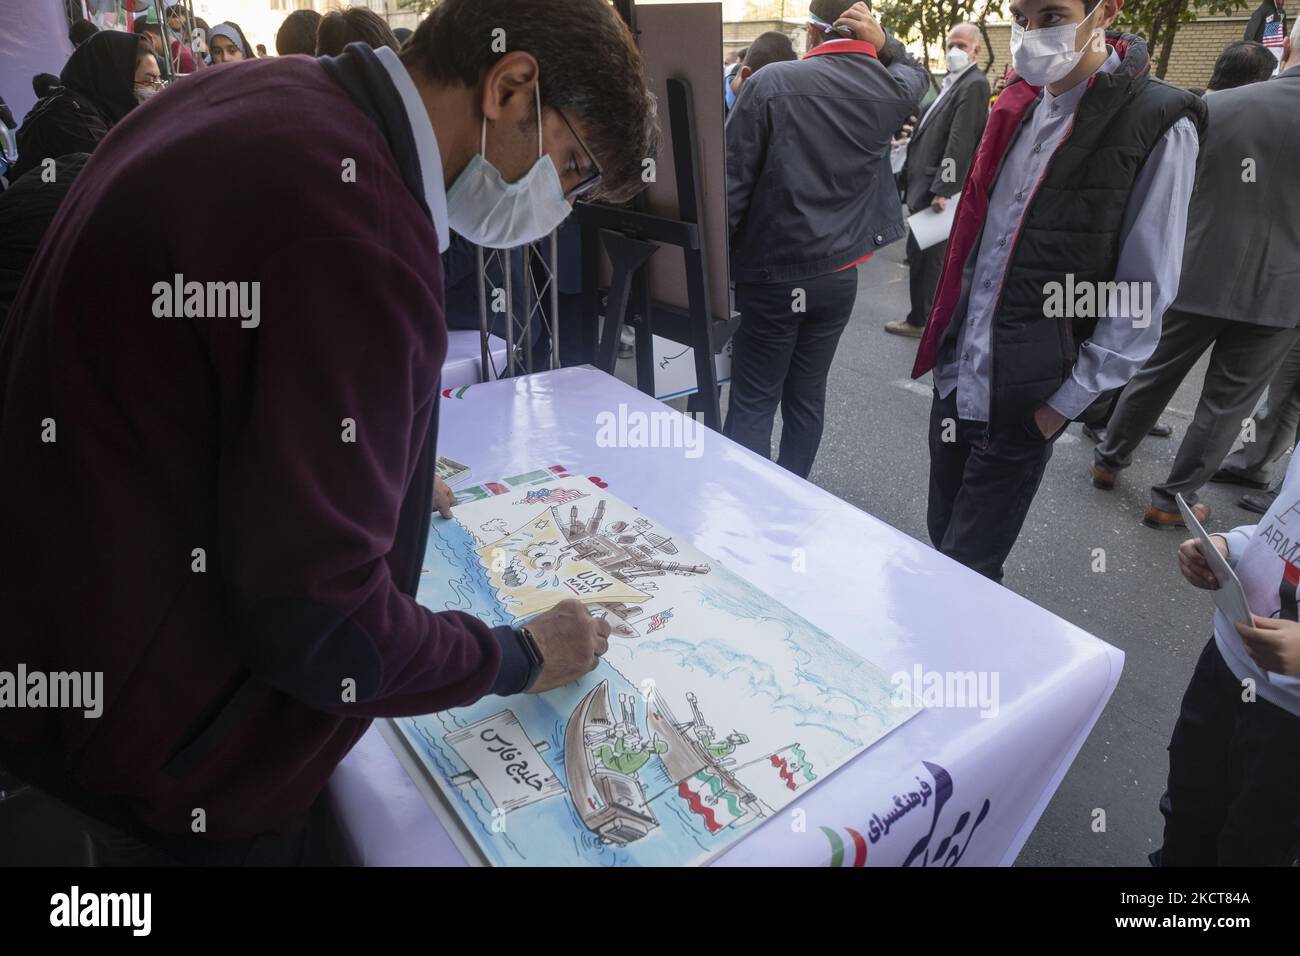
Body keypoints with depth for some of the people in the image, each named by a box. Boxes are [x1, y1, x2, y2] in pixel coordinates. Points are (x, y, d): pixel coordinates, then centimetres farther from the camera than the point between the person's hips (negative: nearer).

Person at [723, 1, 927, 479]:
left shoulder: (772, 82, -11)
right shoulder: (889, 91, 4)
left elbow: (733, 179, -11)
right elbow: (915, 73, 29)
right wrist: (882, 42, 9)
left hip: (772, 273, -4)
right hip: (839, 273, 5)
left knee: (752, 403, 1)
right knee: (806, 397, 15)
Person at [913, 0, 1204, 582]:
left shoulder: (1160, 125, -10)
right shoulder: (1018, 104, 7)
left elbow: (1144, 294, -11)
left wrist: (1068, 401, -12)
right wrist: (947, 335, 11)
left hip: (1023, 397, -6)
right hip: (954, 374, 6)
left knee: (967, 570, 3)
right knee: (942, 535, 18)